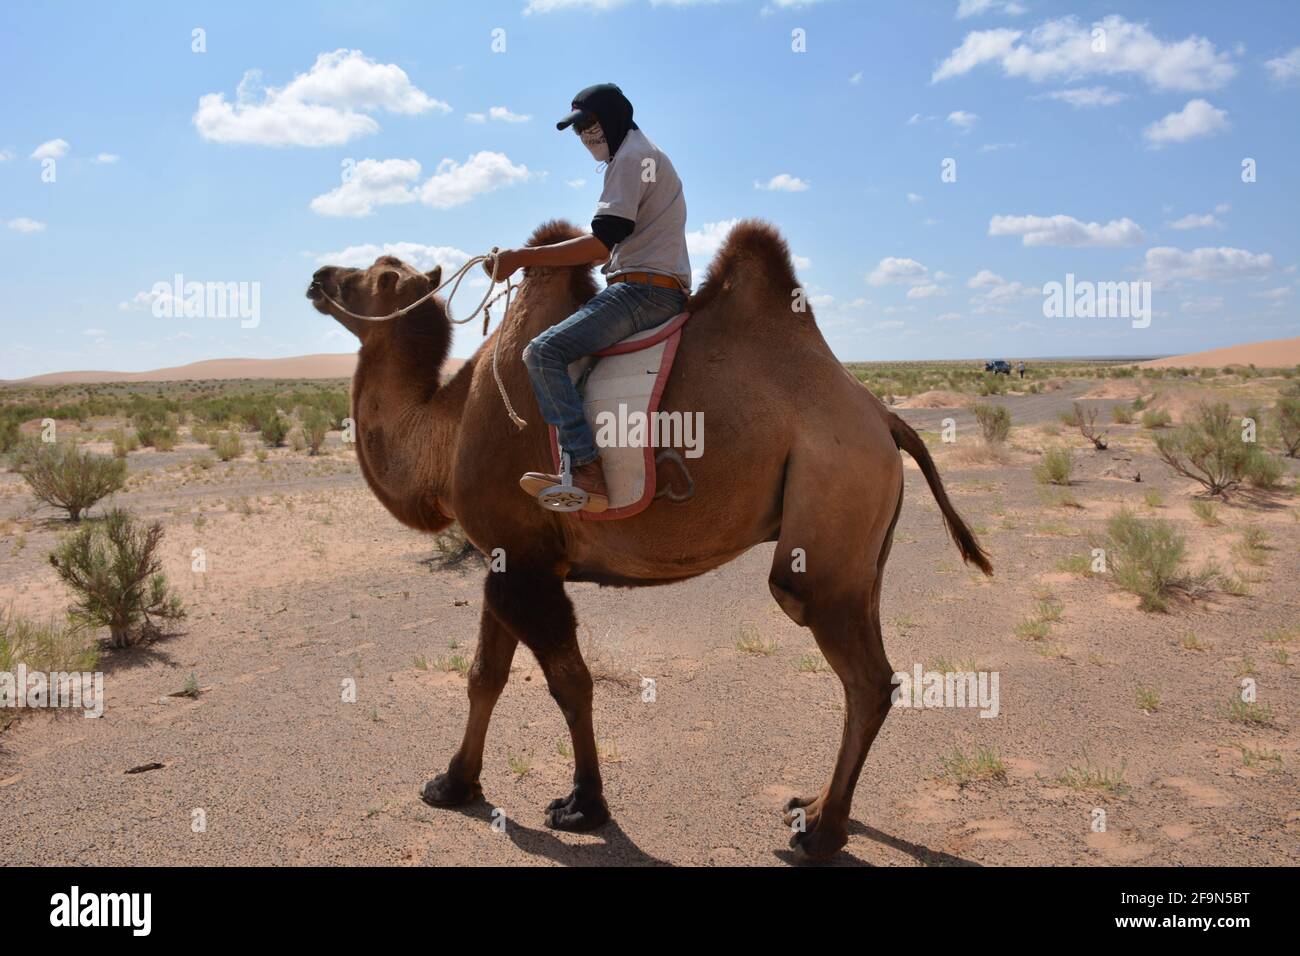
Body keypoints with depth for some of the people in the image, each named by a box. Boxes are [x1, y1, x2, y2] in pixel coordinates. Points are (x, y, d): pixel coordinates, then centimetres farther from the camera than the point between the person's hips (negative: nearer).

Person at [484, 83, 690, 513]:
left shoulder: (630, 157, -6)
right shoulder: (647, 156, 27)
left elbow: (601, 242, -17)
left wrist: (521, 258, -14)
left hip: (643, 291, -11)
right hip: (661, 294, 11)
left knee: (544, 351, -21)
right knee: (566, 347, 25)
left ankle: (587, 471, -29)